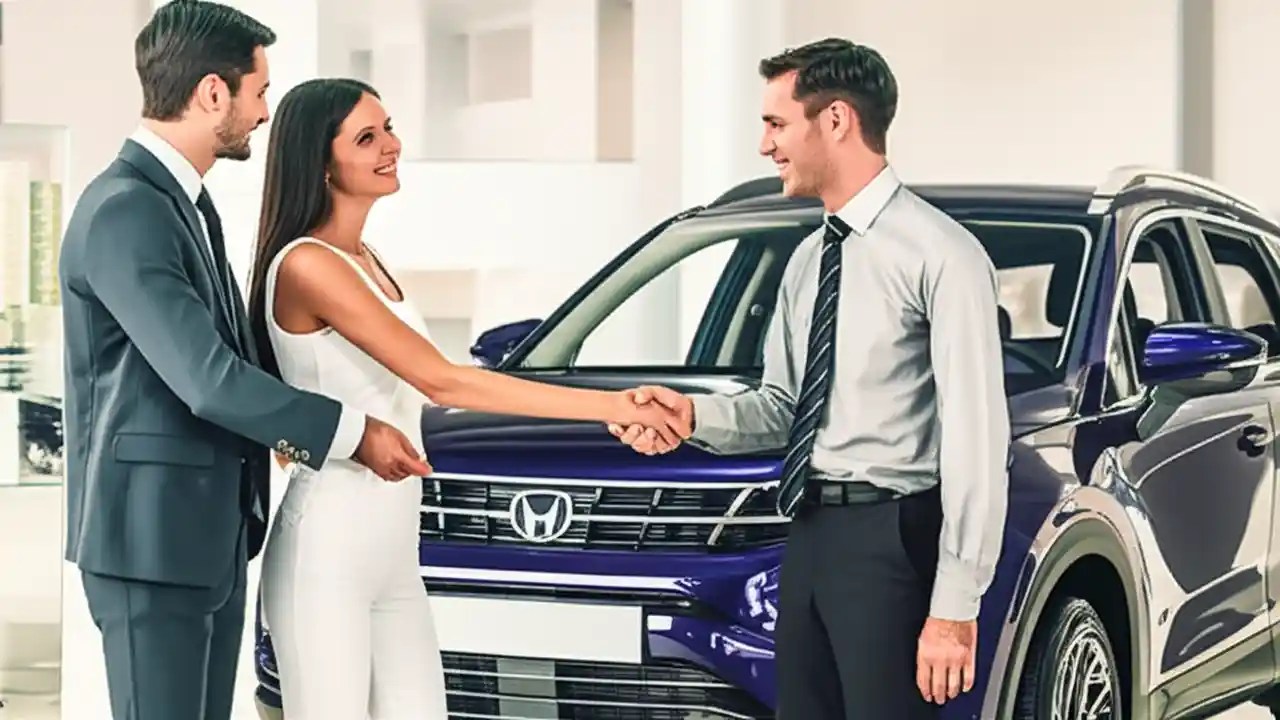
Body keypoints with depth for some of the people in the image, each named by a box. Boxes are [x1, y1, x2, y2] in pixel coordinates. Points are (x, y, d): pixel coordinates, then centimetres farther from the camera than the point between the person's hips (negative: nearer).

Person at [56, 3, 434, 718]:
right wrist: (351, 432, -15)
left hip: (213, 533, 10)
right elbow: (207, 380, -23)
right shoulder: (123, 212, -19)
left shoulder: (187, 203, 14)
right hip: (153, 535, -10)